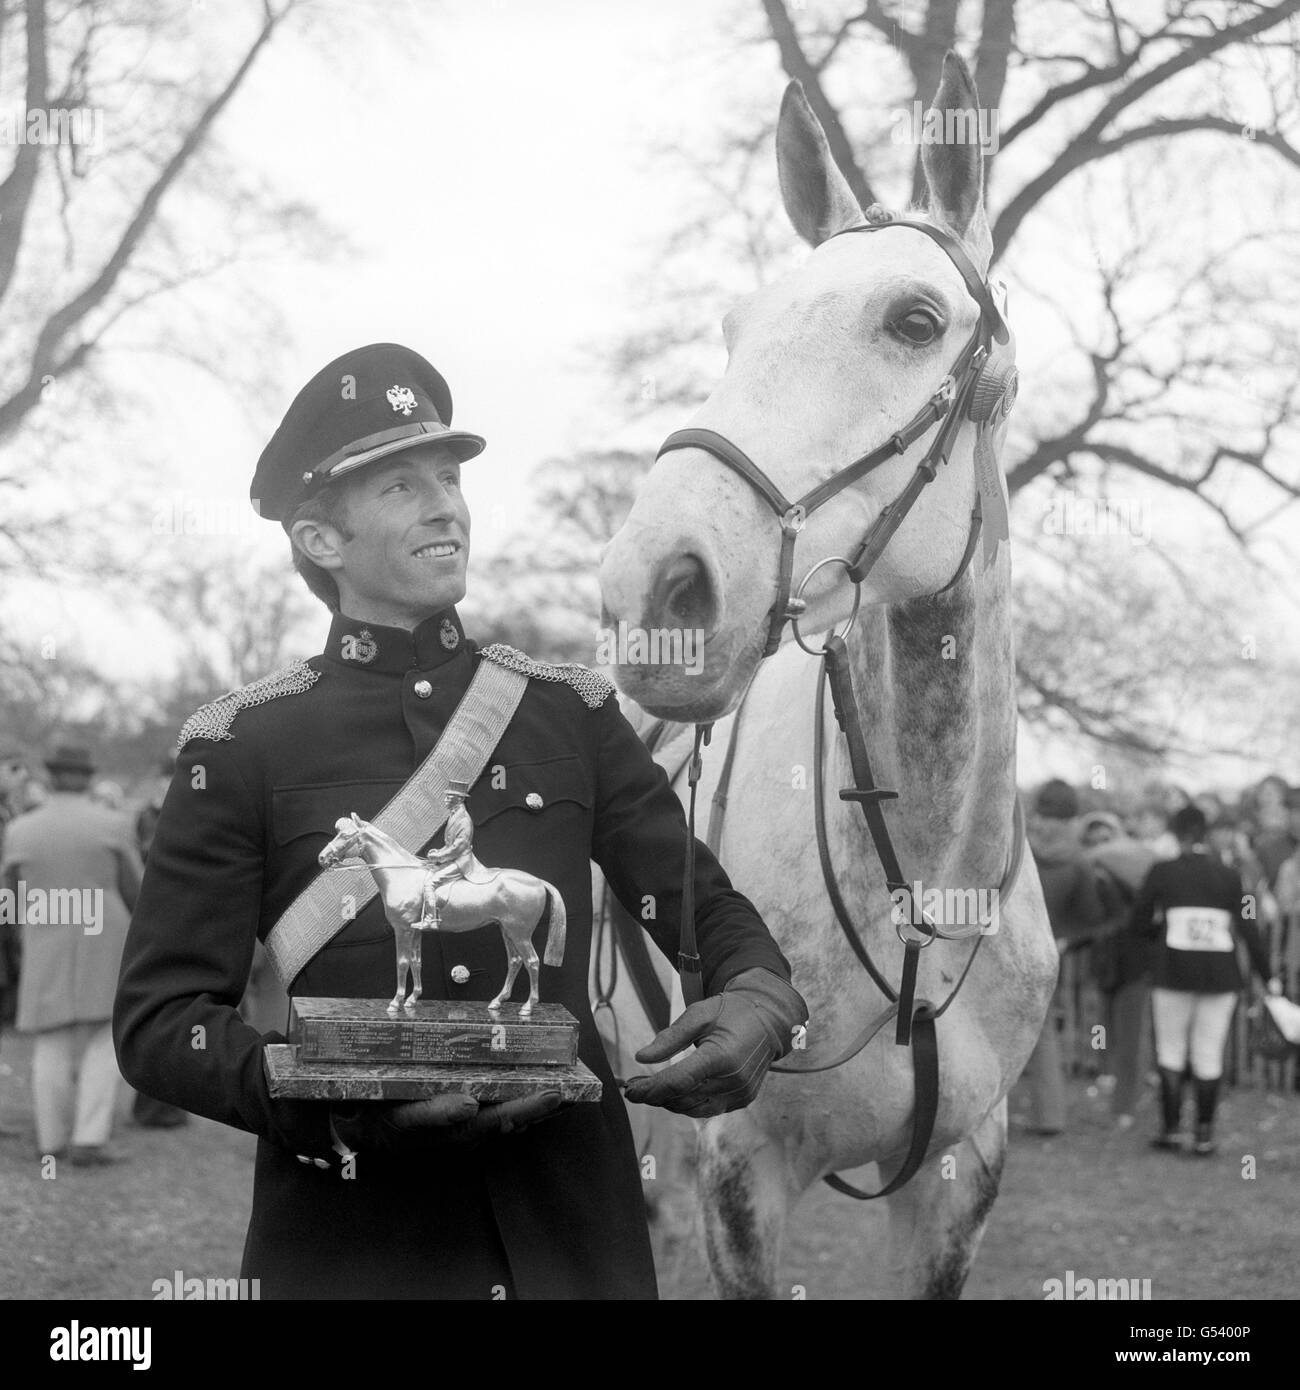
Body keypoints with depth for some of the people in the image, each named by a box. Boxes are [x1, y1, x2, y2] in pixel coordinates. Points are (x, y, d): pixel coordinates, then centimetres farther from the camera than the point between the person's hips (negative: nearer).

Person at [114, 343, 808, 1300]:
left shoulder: (570, 711, 6)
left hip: (575, 1225, 3)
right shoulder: (242, 746, -3)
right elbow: (158, 1020, -5)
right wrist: (339, 1100, -22)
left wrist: (758, 1007, -14)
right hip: (350, 1244, -3)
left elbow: (707, 907, 10)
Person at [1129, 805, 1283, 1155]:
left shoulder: (1161, 873, -2)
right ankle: (1204, 1134, 7)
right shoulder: (1229, 877, 2)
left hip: (1174, 975, -1)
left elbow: (1137, 923, 3)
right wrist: (1267, 977, 7)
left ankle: (1172, 1130, 8)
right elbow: (1248, 931, 1)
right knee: (1209, 1056, 7)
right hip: (1221, 978, 2)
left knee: (1171, 1052, 11)